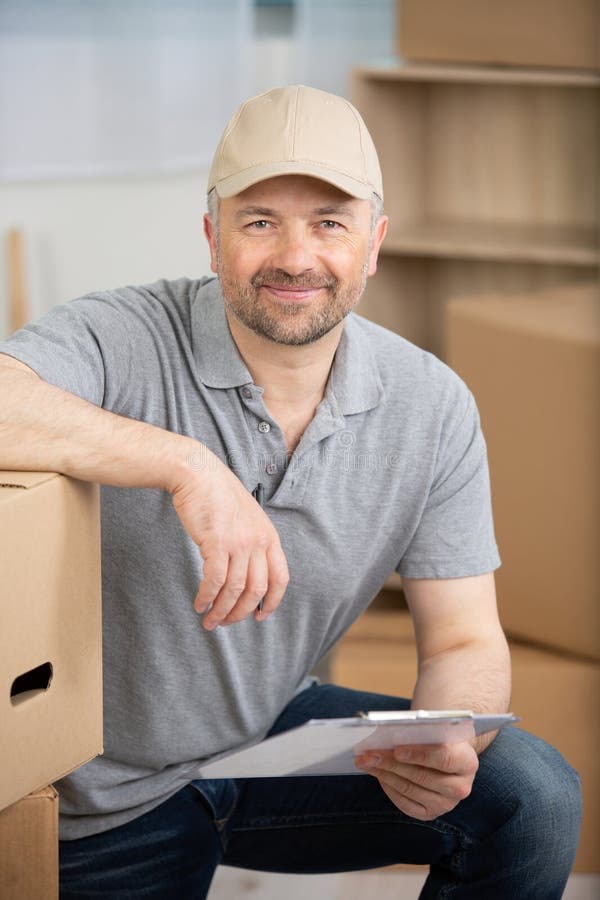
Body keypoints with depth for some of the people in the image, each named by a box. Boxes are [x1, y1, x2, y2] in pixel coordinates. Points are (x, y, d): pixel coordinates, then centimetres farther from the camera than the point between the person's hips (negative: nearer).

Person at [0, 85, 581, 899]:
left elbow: (463, 641, -6)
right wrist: (183, 463, -46)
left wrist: (442, 748, -28)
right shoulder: (125, 341, -22)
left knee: (532, 798, -13)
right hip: (106, 799, -4)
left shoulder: (433, 409, -8)